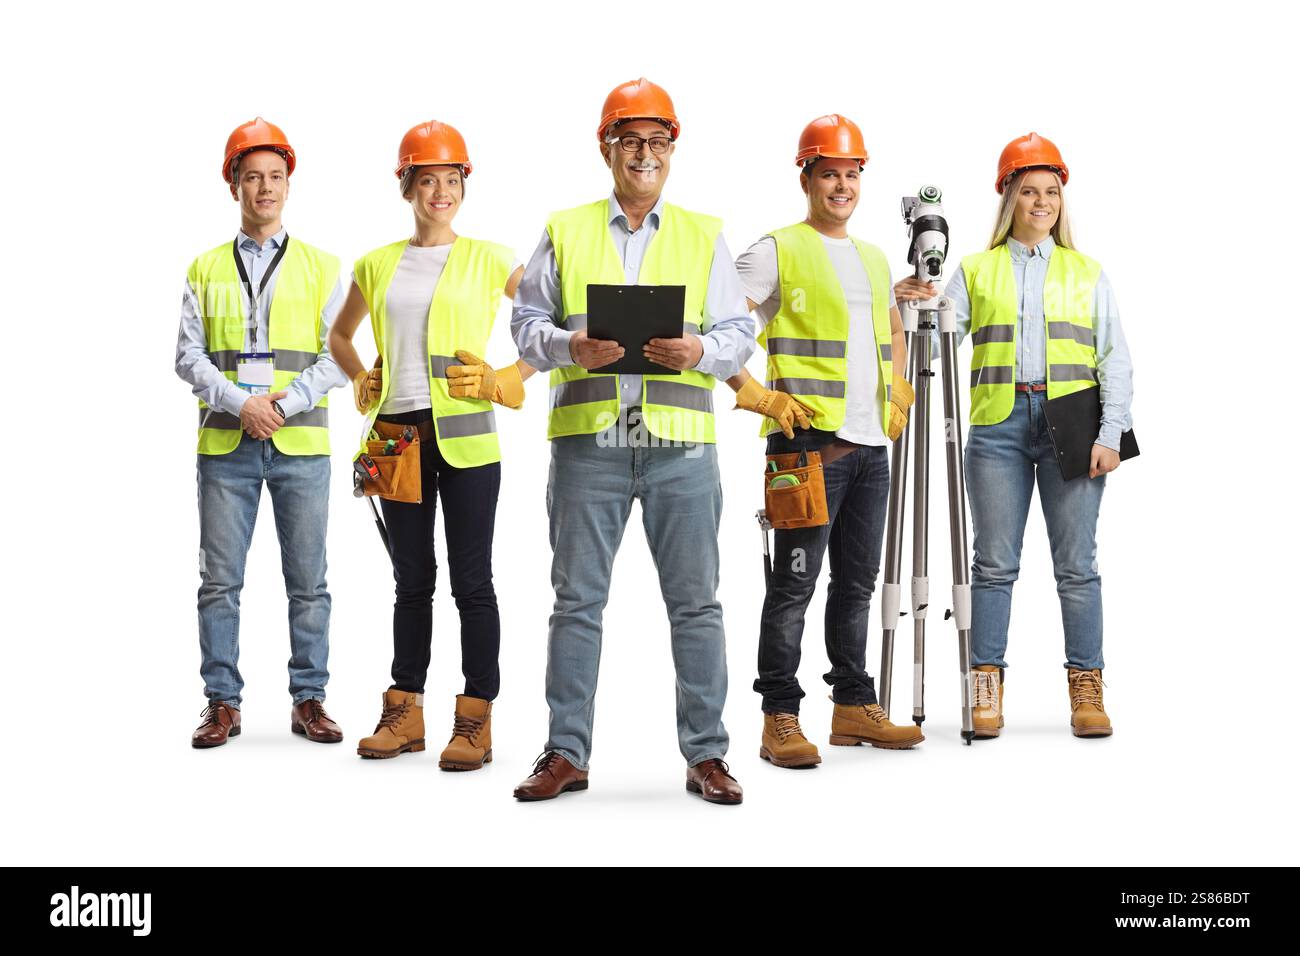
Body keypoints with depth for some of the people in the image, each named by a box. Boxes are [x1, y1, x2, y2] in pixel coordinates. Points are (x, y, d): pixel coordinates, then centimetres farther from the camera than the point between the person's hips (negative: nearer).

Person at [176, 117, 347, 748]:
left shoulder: (321, 267, 10)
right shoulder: (205, 271, 11)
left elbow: (338, 355, 1)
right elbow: (188, 356, 3)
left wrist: (284, 401, -13)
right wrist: (240, 403, -13)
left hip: (301, 443, 0)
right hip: (224, 443, 1)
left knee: (308, 581, 3)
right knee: (220, 580, 2)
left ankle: (309, 700, 11)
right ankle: (223, 703, 10)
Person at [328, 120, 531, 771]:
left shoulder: (488, 259, 2)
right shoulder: (377, 265, 11)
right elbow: (339, 335, 27)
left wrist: (509, 380, -7)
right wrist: (361, 381, 11)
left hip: (464, 434, -3)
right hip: (399, 432, 3)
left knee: (471, 579, -2)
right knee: (412, 579, 9)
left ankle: (475, 718, 3)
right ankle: (404, 713, 16)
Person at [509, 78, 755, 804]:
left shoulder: (705, 236, 13)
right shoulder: (566, 232, 12)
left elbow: (740, 335, 7)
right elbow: (528, 323, 8)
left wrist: (700, 350, -14)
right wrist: (573, 347, -12)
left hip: (682, 443, 0)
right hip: (587, 440, 0)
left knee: (696, 601, 2)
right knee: (577, 599, 4)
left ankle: (706, 753, 10)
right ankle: (567, 753, 12)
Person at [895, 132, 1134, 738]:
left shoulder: (1087, 273, 14)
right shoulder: (976, 271, 14)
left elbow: (1114, 359, 9)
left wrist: (1110, 434, -3)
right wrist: (911, 307, -15)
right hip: (998, 424, 0)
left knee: (1076, 562, -1)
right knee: (995, 561, -2)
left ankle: (1086, 688, 5)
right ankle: (987, 687, 4)